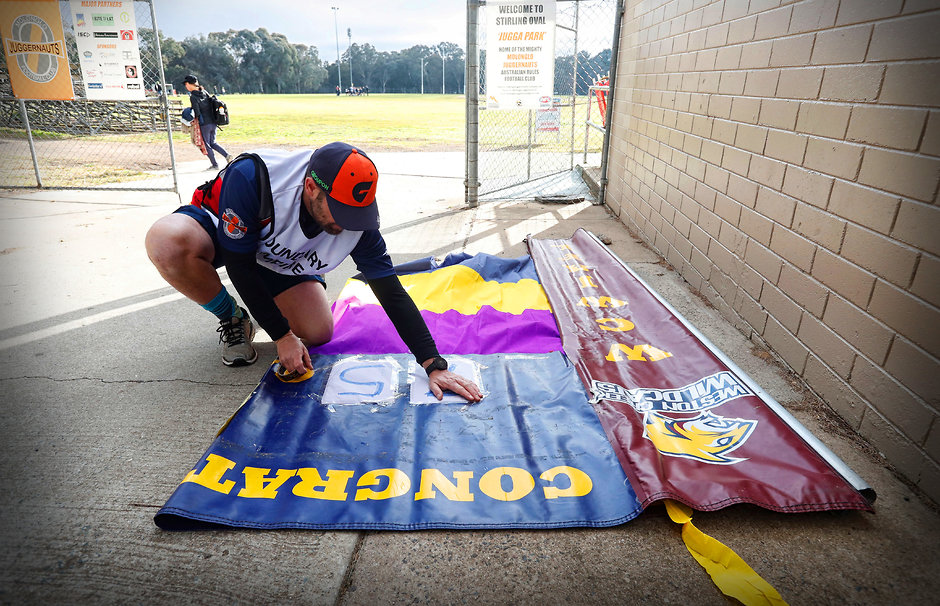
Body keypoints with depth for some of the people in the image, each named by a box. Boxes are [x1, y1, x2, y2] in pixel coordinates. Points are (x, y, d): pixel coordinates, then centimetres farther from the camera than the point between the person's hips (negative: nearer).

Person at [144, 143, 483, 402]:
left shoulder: (356, 218, -28)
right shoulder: (250, 177, -39)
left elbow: (391, 292, -26)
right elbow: (239, 264, -28)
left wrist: (433, 365, -32)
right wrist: (282, 336, -26)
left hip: (281, 263, 2)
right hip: (221, 231, -2)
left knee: (318, 333, -15)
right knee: (167, 240, -36)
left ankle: (266, 301, 19)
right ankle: (233, 320, -7)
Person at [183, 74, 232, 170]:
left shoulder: (193, 97, -12)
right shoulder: (205, 92, 8)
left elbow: (197, 113, -16)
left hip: (204, 124, -7)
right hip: (213, 122, 7)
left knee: (206, 145, 7)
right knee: (213, 143, 19)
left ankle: (215, 165, 10)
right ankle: (227, 155, 0)